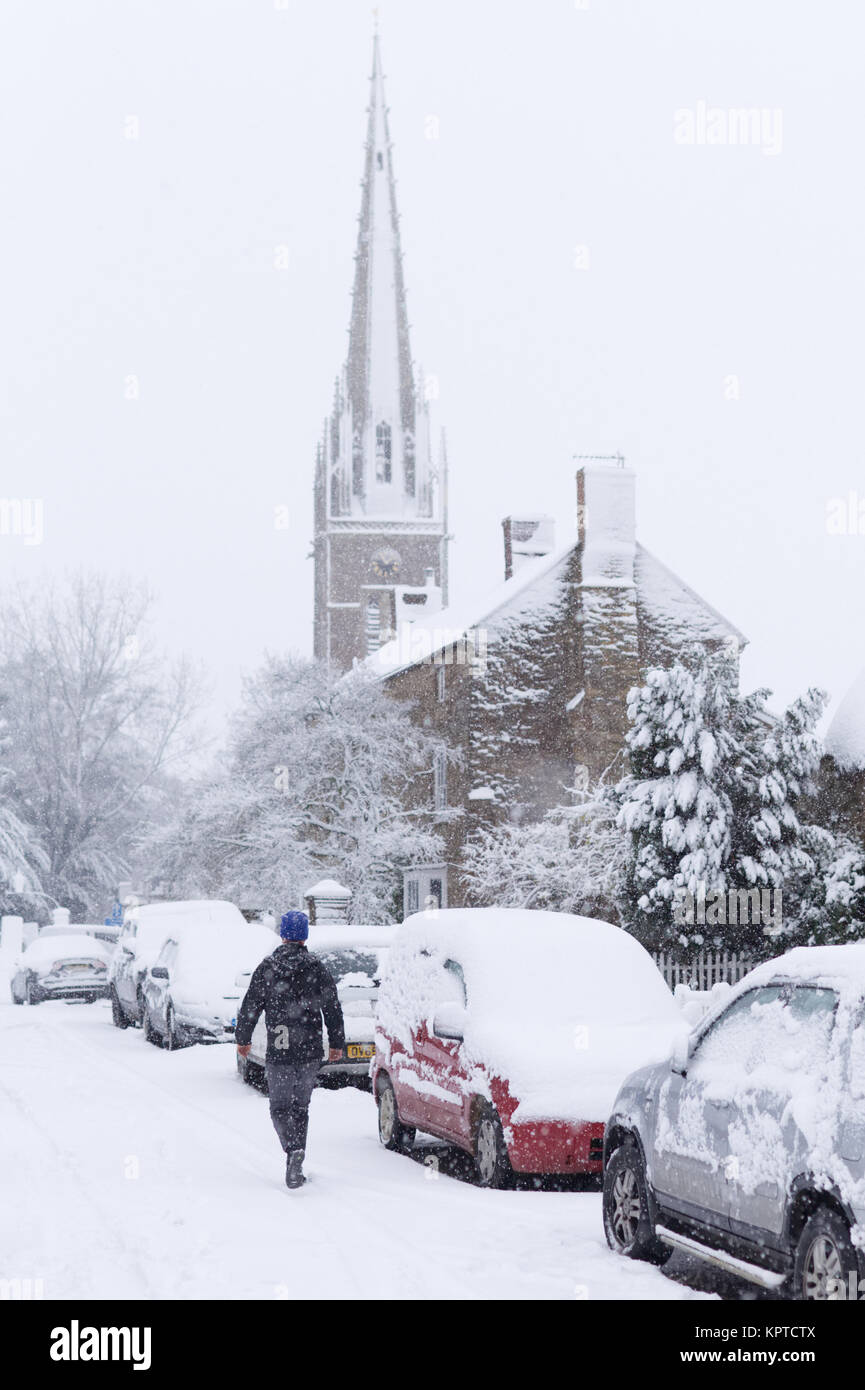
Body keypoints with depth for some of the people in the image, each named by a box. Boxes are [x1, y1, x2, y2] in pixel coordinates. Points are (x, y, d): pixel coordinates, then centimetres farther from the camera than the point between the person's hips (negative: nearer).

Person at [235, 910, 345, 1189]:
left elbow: (250, 1007, 3)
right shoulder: (317, 968, 1)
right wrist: (337, 1043, 13)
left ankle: (293, 1150, -20)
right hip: (310, 1051, 2)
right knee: (301, 1106, 13)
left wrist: (242, 1038, 16)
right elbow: (333, 1009, 3)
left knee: (280, 1106, 6)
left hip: (278, 1052, -2)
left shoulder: (266, 968, -1)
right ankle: (295, 1164, 11)